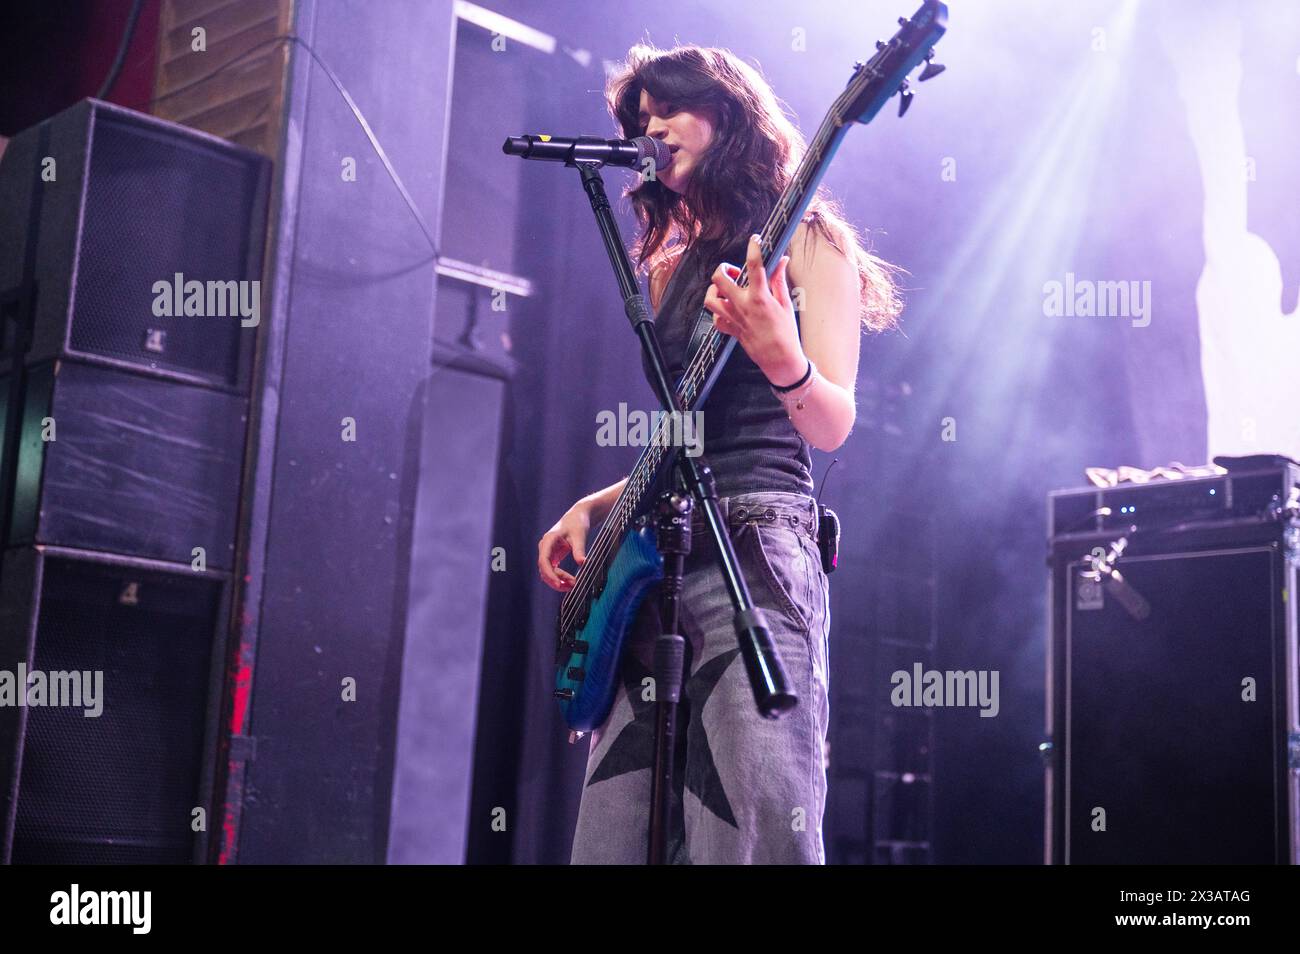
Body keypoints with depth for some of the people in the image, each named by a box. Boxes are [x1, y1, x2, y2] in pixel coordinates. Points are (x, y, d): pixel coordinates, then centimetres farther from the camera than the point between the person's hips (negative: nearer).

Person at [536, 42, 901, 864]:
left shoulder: (804, 240, 2)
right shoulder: (671, 268, 22)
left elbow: (832, 427, -10)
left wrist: (783, 361, -31)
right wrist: (594, 506, 12)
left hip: (754, 549, -7)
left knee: (759, 836, -15)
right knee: (614, 841, 5)